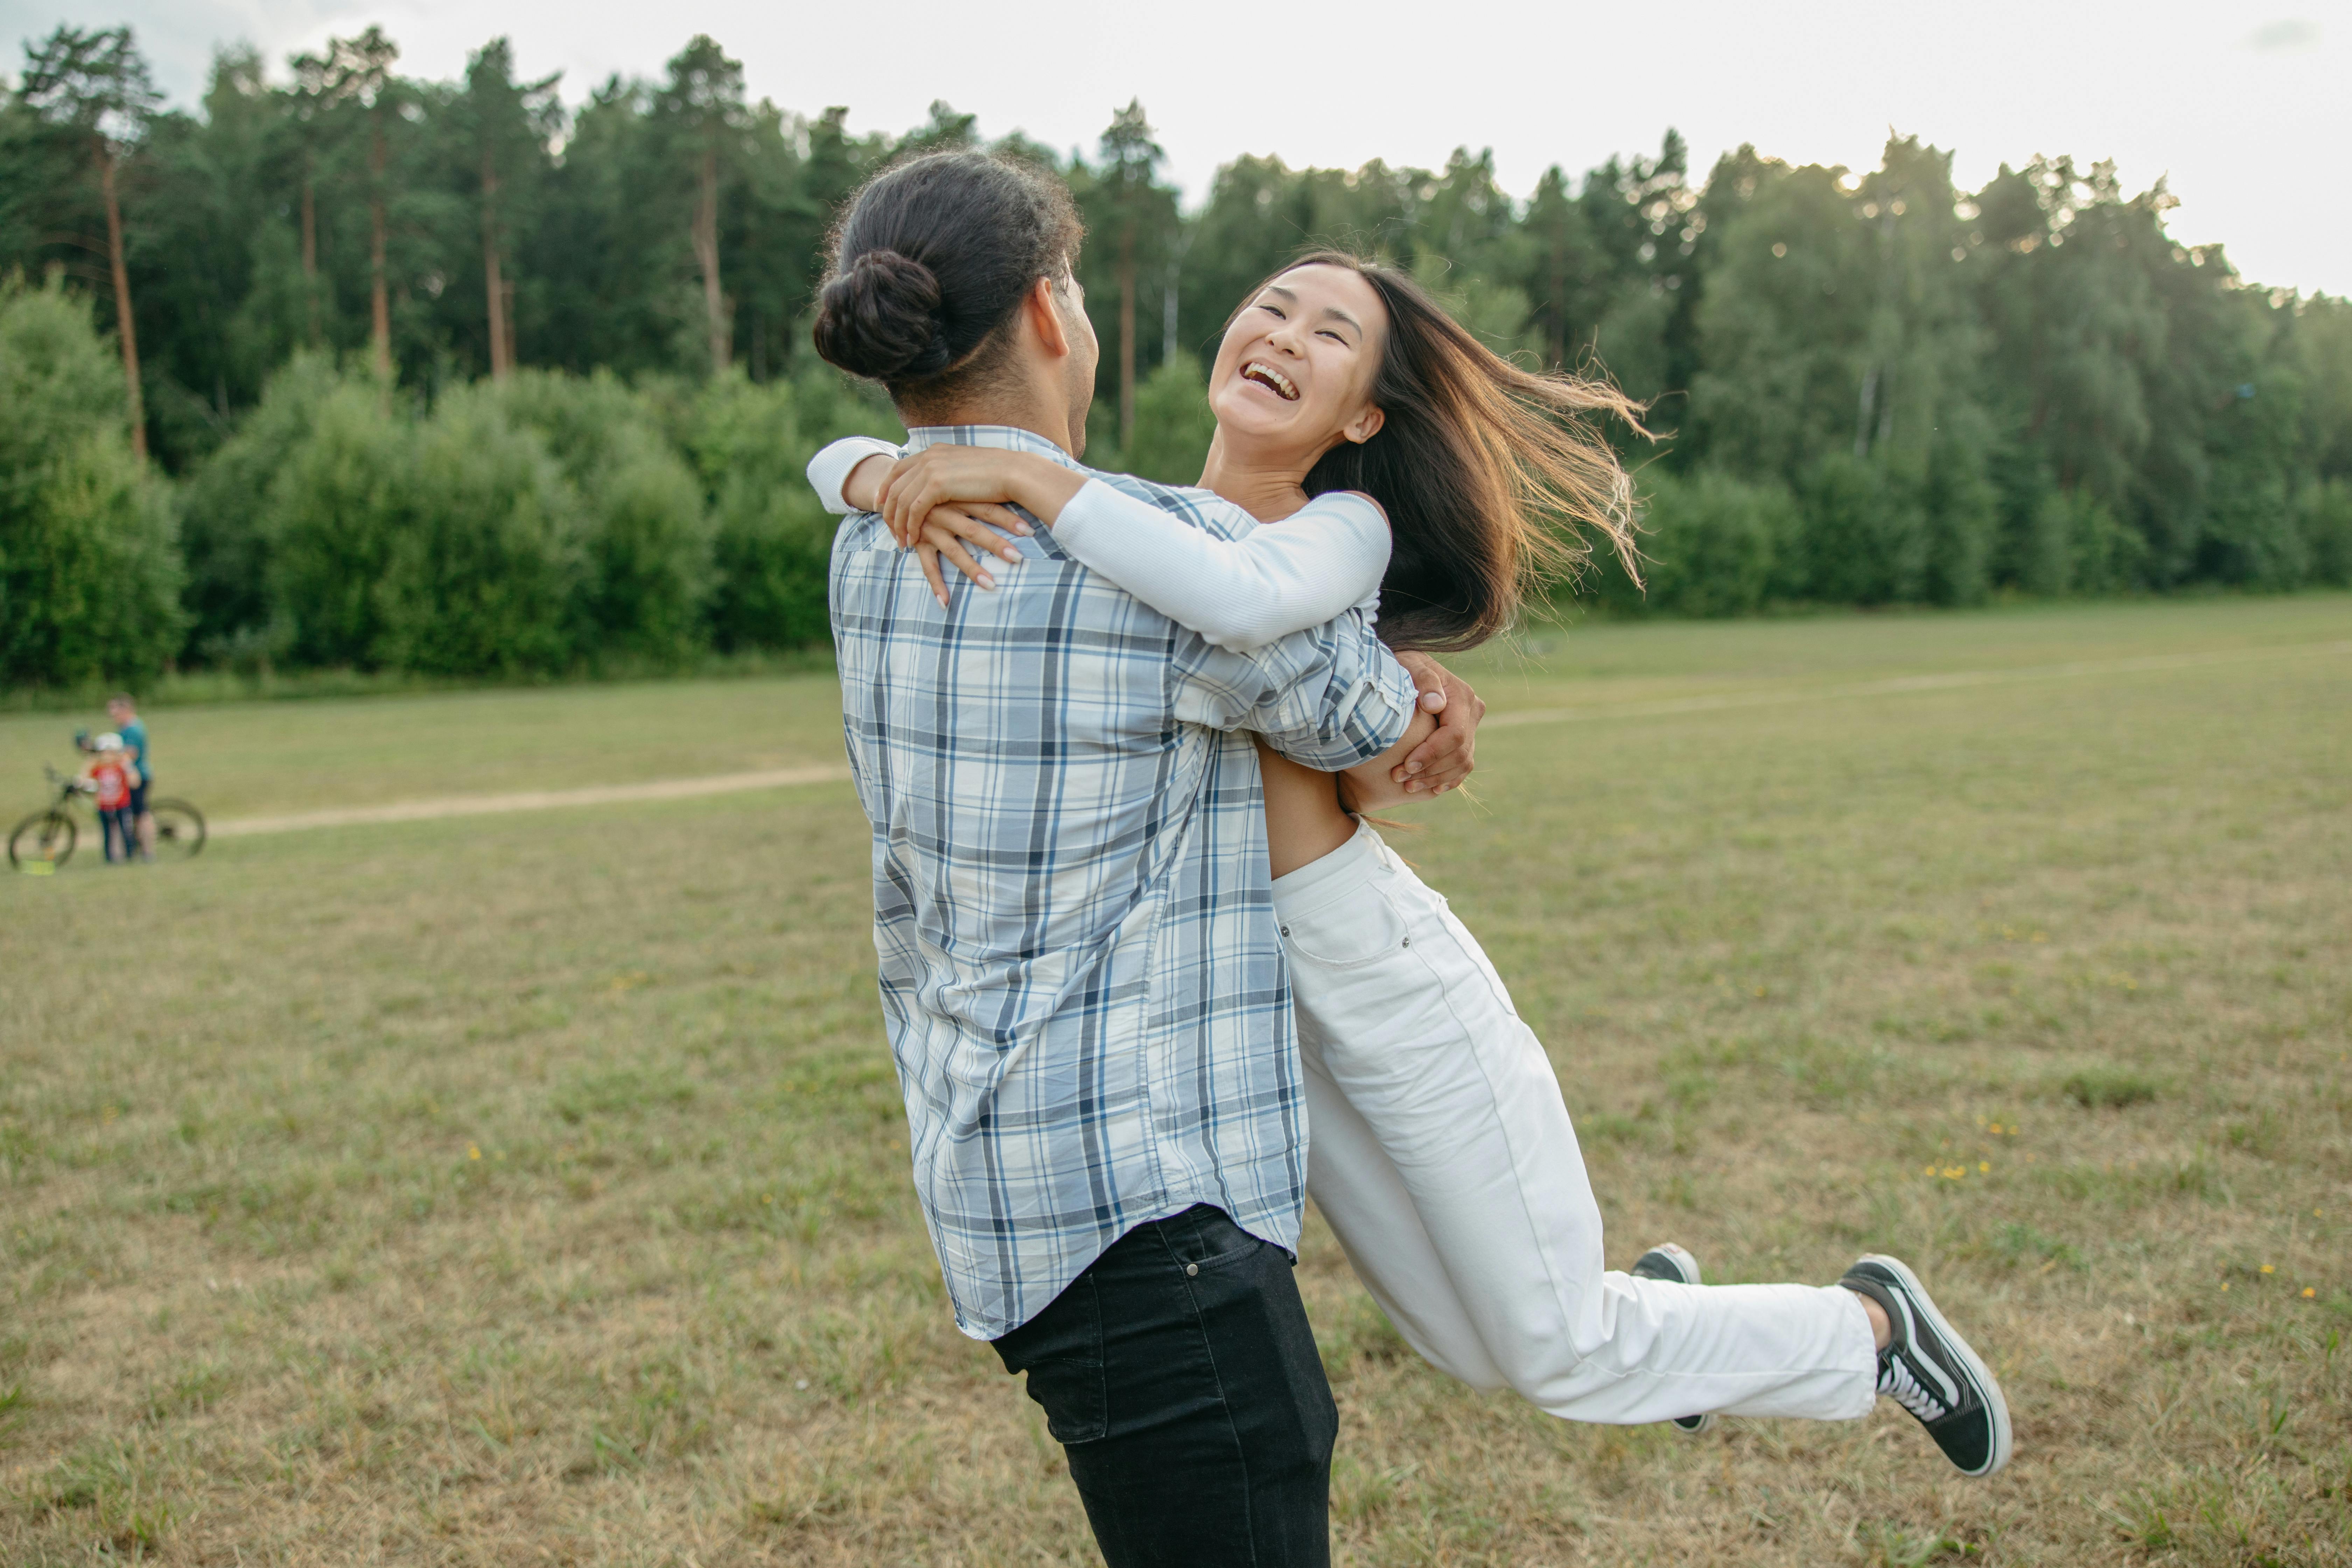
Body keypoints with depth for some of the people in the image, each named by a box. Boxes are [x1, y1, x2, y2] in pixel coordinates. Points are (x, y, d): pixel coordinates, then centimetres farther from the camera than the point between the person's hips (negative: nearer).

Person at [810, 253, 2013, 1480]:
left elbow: (1242, 599, -40)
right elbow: (843, 459, -3)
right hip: (1240, 998, 6)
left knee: (1564, 1359, 9)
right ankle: (1641, 1299, 52)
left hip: (1380, 969, -5)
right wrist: (894, 478, -25)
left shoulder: (1344, 529, -14)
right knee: (1473, 1349, 20)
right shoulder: (1125, 514, 0)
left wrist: (1020, 475, -35)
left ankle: (1871, 1324, 33)